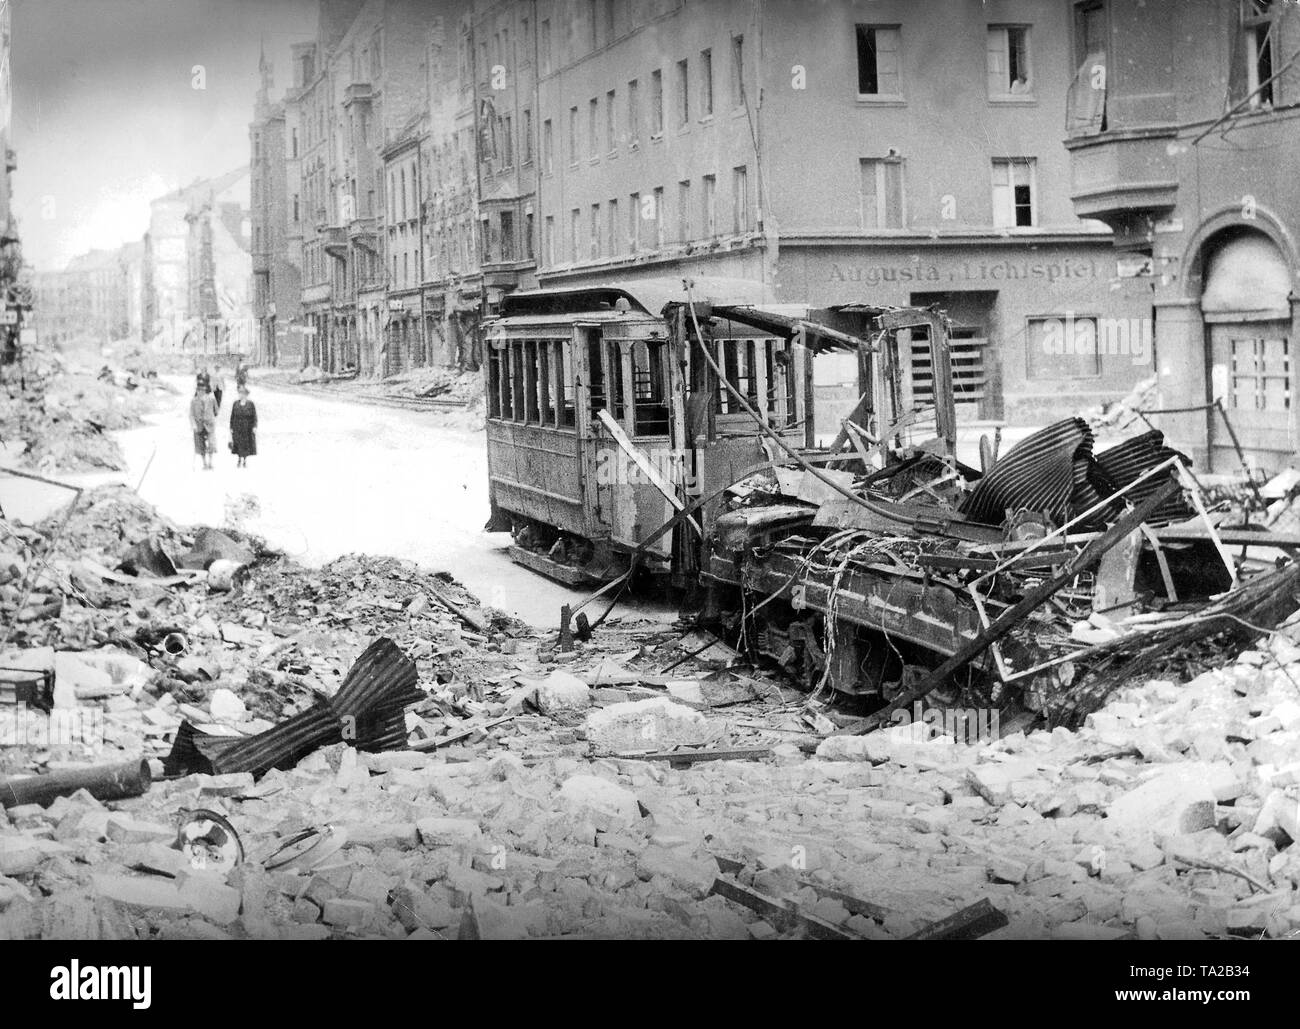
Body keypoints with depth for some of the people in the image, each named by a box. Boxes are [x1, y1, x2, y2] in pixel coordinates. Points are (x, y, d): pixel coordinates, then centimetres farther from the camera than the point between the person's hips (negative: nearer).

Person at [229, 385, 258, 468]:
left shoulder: (250, 404, -6)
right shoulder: (235, 404, 1)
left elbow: (254, 416, -6)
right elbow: (232, 417, 5)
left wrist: (254, 427, -16)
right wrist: (231, 428, 3)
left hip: (247, 428, -2)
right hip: (237, 428, 2)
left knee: (247, 445, 5)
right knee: (238, 445, 3)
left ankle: (245, 460, 20)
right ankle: (239, 459, 18)